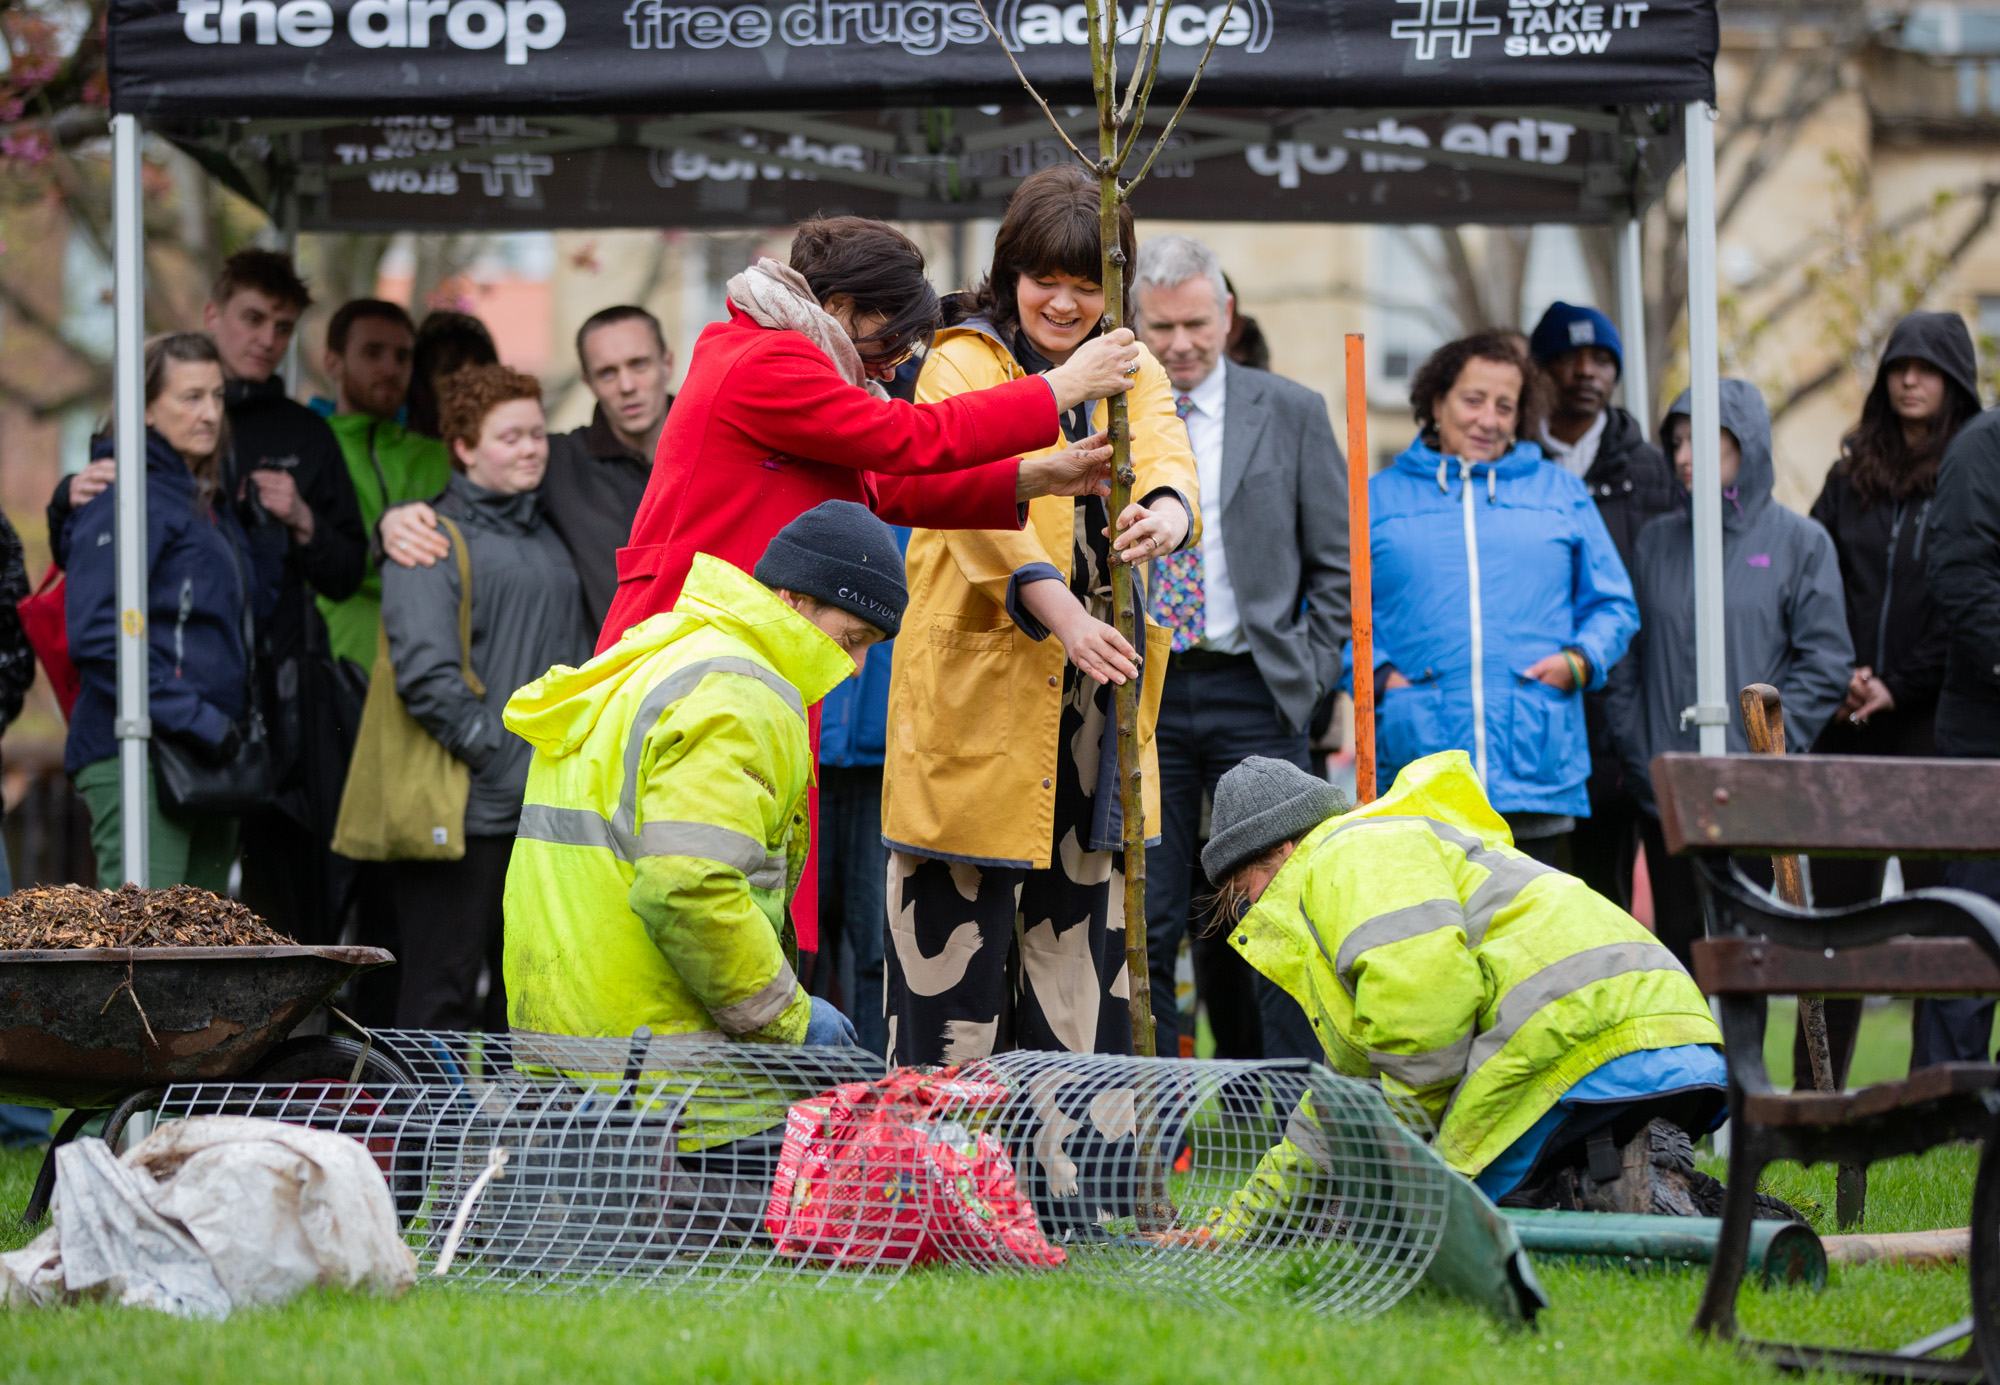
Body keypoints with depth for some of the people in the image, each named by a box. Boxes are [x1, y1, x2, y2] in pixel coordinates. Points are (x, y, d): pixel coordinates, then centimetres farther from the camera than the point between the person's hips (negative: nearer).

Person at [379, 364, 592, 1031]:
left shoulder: (550, 537, 18)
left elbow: (580, 660, 24)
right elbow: (427, 676, -16)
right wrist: (503, 758, -16)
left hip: (554, 817, 7)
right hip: (466, 808, -7)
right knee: (442, 991, -5)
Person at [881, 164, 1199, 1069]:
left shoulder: (1131, 372, 13)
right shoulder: (961, 365, -3)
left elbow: (1164, 452, -9)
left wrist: (1164, 511, -35)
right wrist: (1058, 608, -36)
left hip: (1094, 687, 5)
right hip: (976, 681, -5)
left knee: (1080, 933, 9)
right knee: (956, 927, -6)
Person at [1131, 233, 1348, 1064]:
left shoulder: (1290, 414, 6)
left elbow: (1336, 564, 8)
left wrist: (1307, 676, 0)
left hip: (1254, 692, -1)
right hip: (1139, 696, 1)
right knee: (1144, 923, -2)